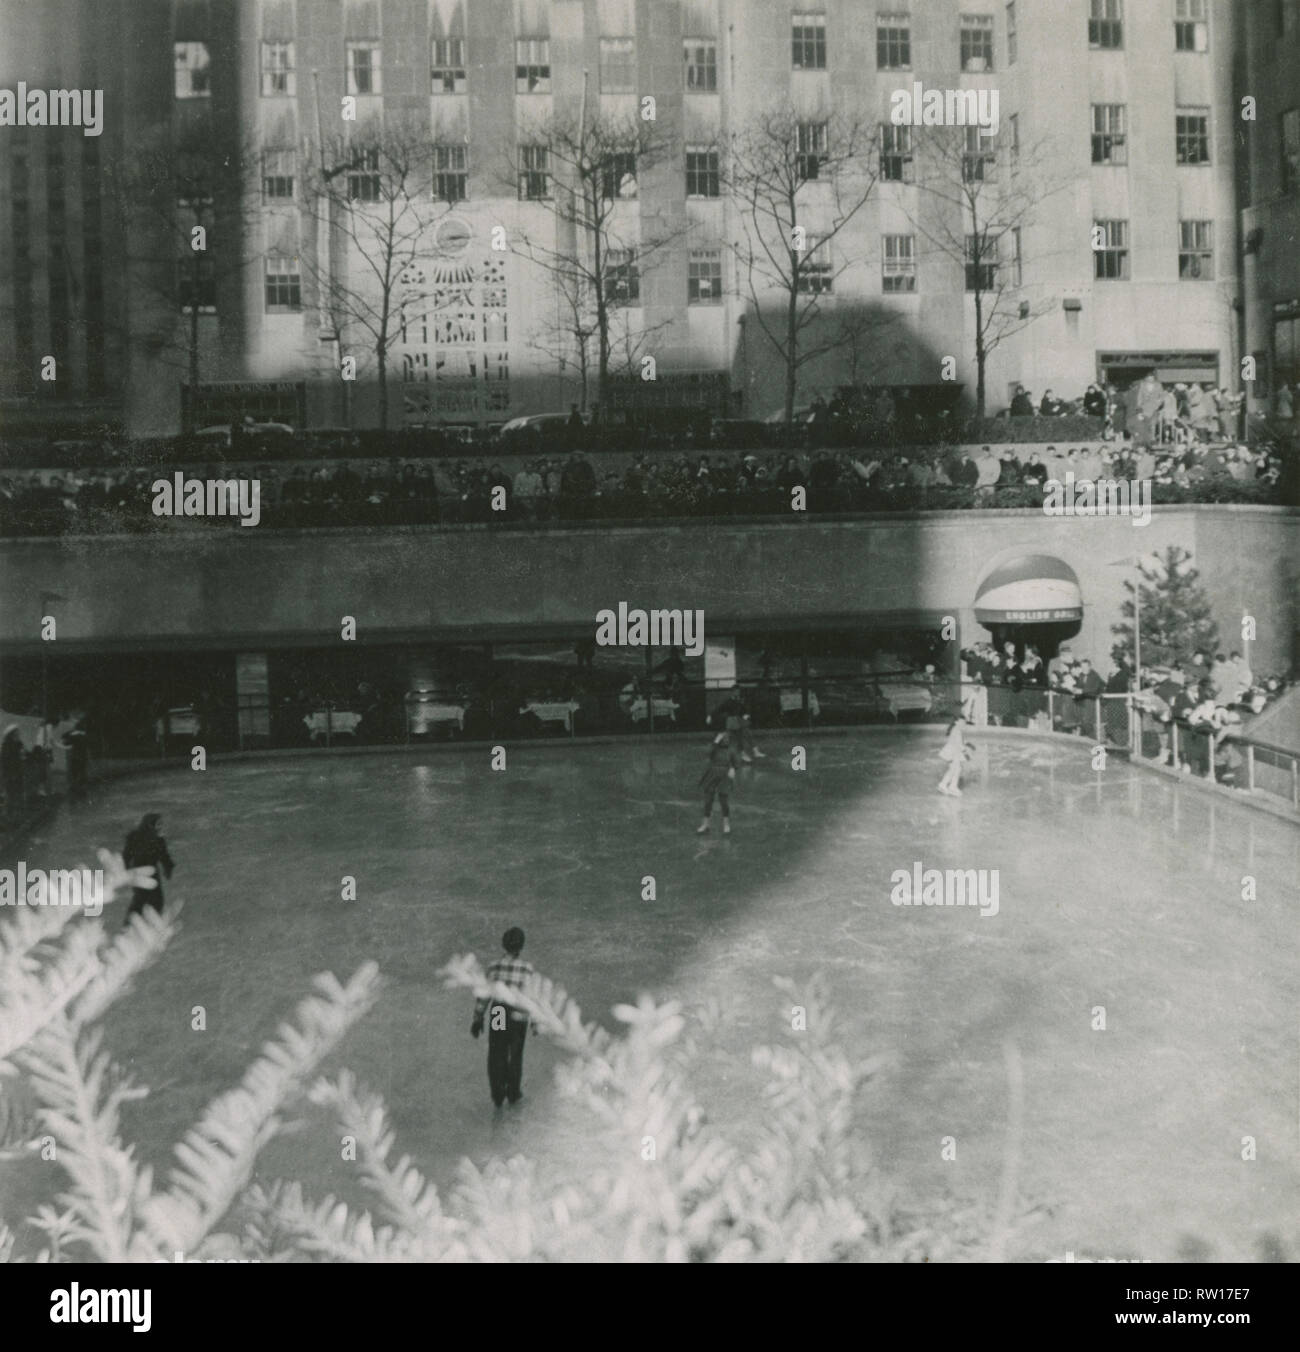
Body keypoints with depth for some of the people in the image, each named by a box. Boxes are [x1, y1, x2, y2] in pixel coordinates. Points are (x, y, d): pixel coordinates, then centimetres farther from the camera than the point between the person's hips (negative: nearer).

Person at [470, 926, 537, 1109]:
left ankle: (498, 1095, 16)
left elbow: (484, 994, -4)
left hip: (496, 1016, 1)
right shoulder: (527, 969, -12)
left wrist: (477, 1018, 6)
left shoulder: (495, 967, -7)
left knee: (496, 1055, 13)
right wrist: (535, 1022, 2)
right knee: (515, 1056, 19)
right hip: (518, 1018, -1)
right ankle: (513, 1093, 31)